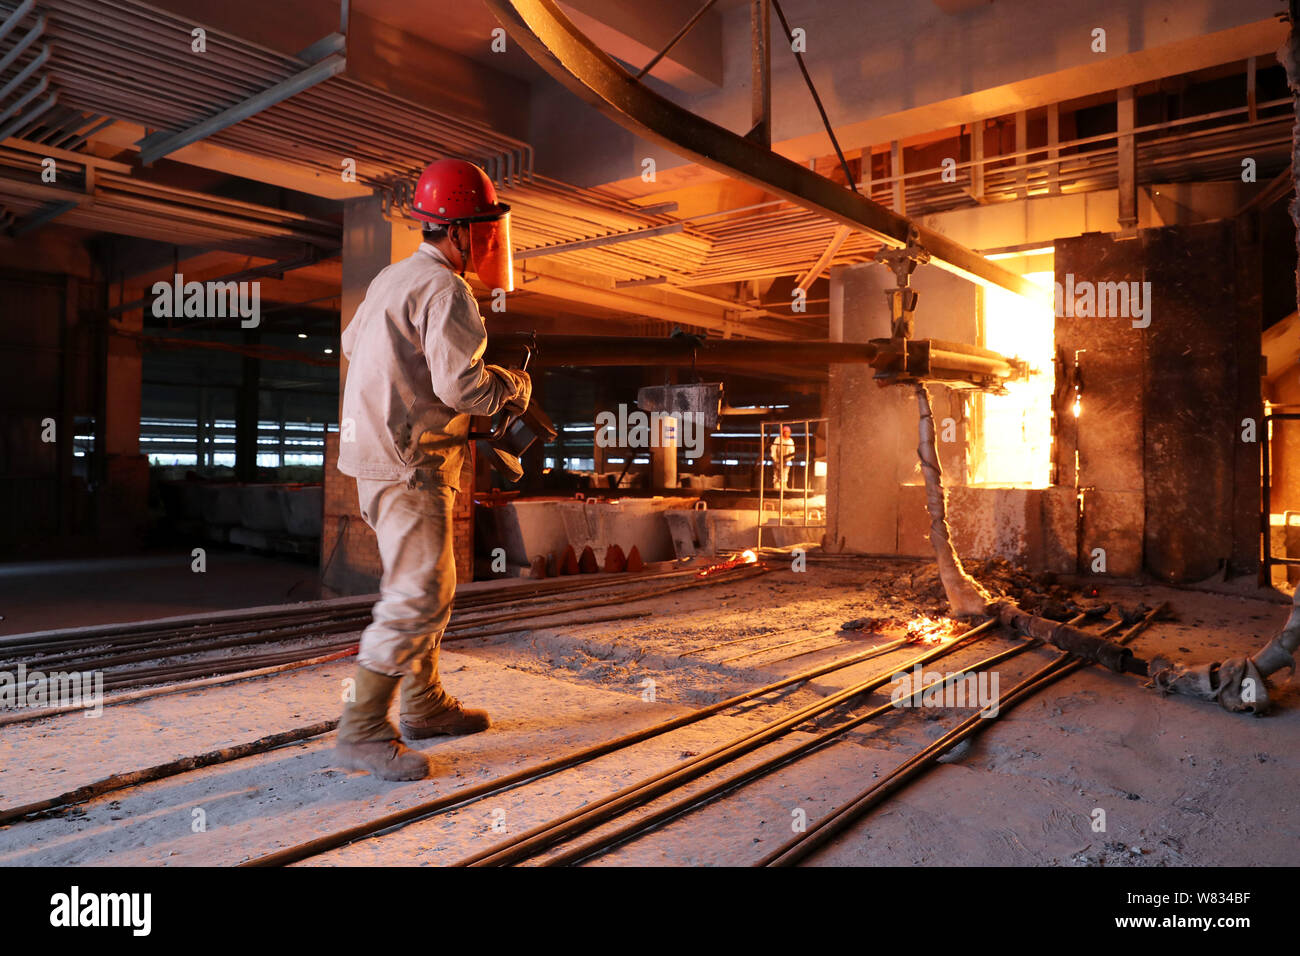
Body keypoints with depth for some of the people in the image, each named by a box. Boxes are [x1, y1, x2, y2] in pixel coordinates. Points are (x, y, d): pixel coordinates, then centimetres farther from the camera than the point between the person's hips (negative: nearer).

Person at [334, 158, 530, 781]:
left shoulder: (393, 277, 16)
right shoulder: (445, 290, -15)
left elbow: (351, 343, 30)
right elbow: (460, 384, -24)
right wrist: (512, 386, -5)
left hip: (378, 454, 10)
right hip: (411, 463, -10)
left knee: (432, 585, 17)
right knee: (417, 596, -8)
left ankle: (425, 706, 27)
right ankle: (362, 732, -2)